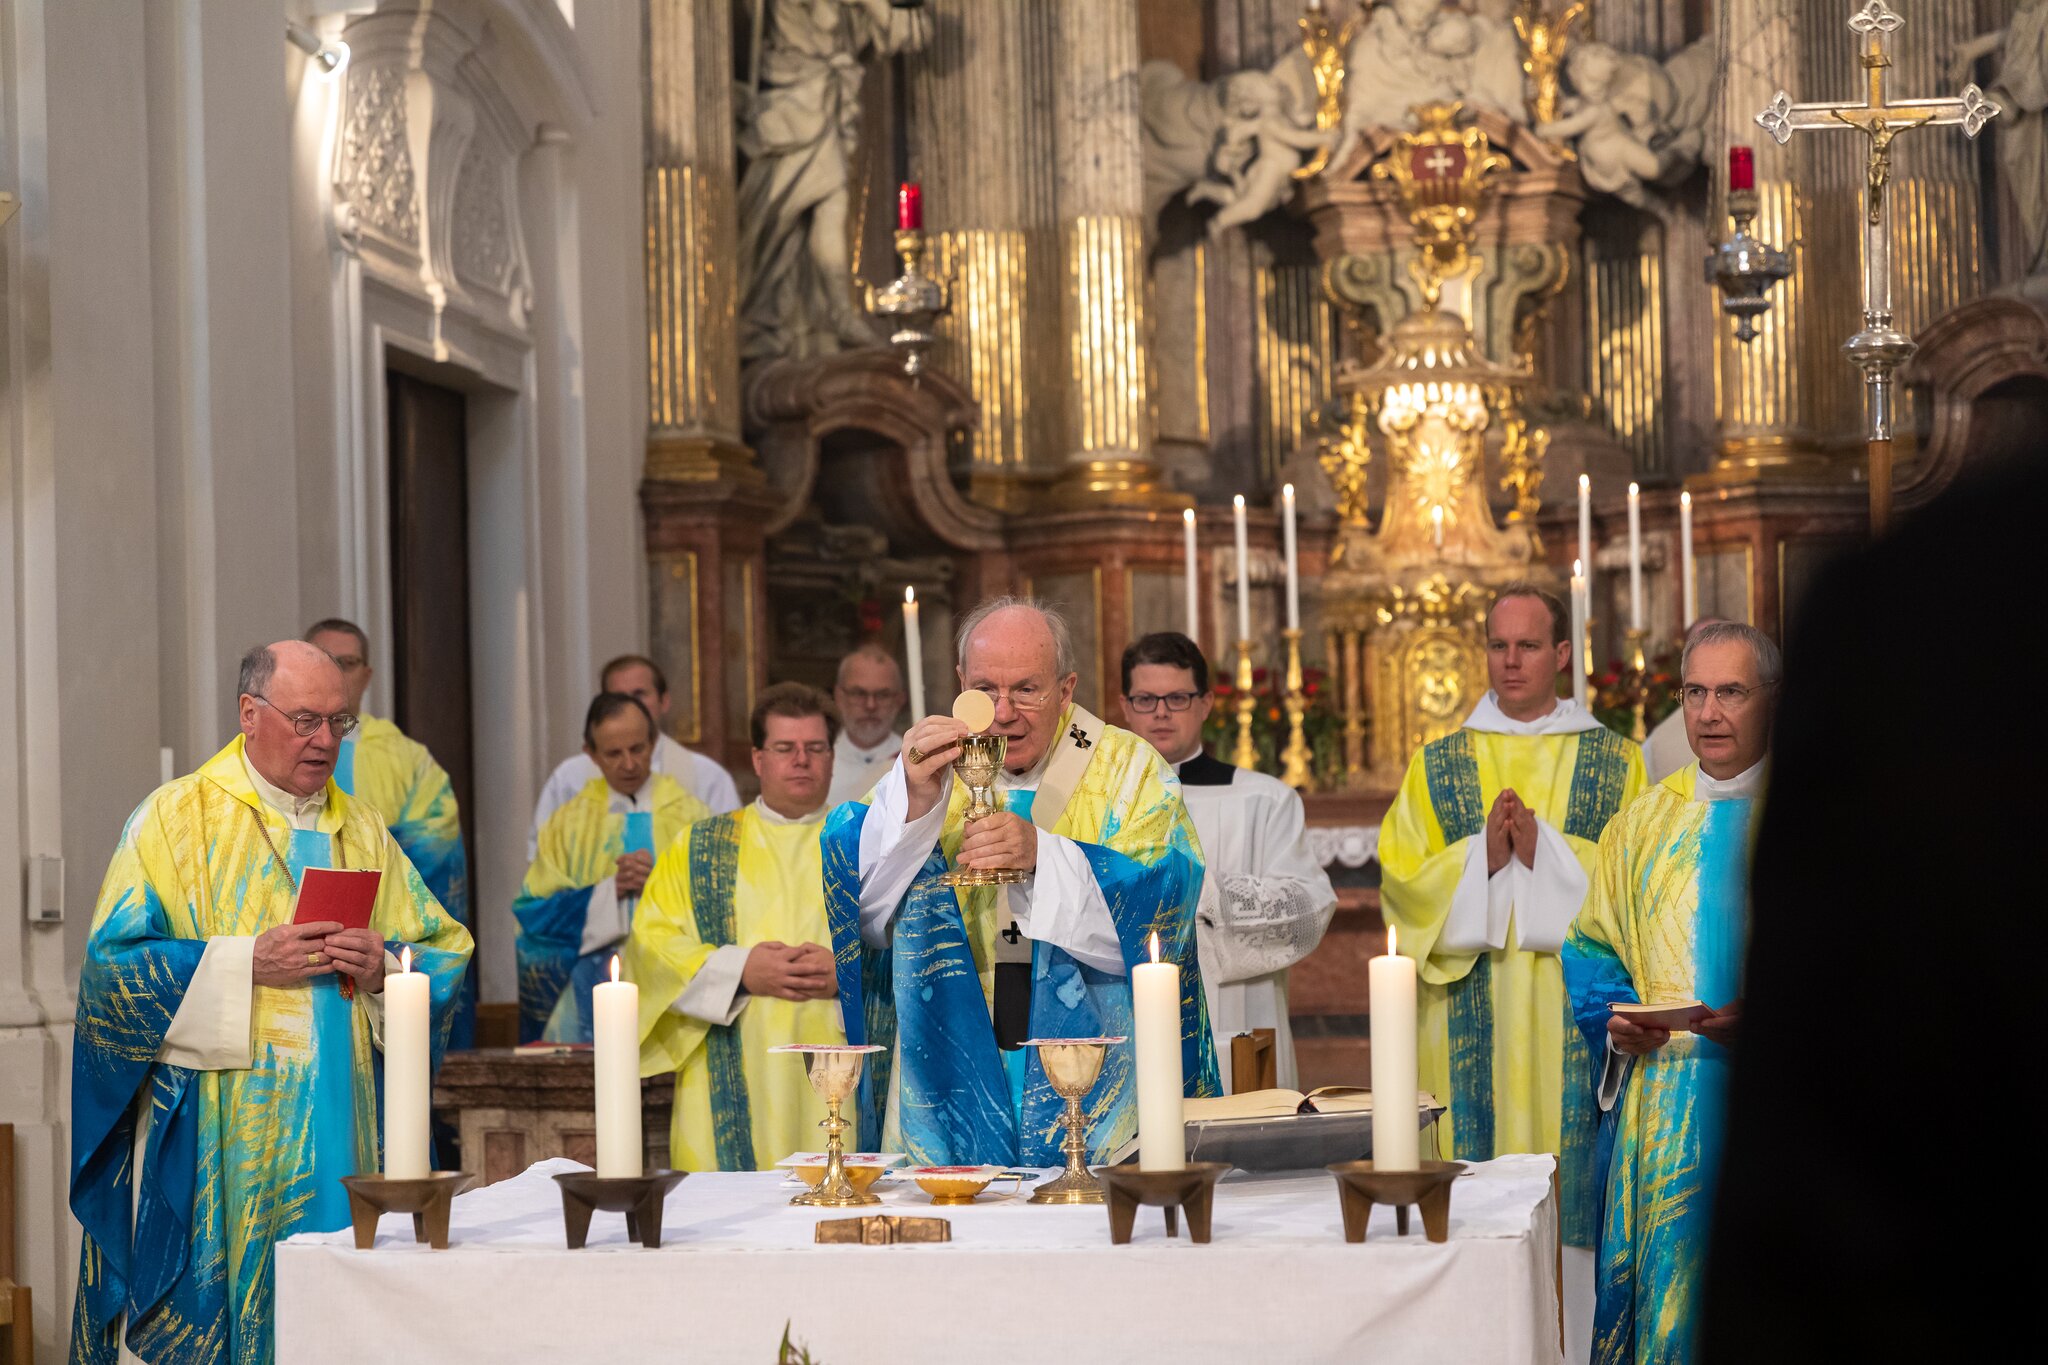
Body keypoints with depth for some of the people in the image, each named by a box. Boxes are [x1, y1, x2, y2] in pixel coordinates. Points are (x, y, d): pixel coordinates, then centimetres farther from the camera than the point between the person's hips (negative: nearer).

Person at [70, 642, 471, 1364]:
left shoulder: (362, 830, 15)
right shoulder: (175, 817, 1)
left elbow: (445, 954, 13)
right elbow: (111, 964, -7)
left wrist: (384, 967, -9)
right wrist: (248, 963, -17)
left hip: (342, 1140, 4)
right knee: (216, 1303, -6)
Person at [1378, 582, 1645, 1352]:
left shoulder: (1614, 763, 8)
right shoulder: (1437, 766, 11)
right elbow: (1402, 881, 4)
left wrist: (1548, 851, -12)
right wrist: (1483, 856, -11)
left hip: (1575, 1014, -1)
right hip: (1471, 1018, 1)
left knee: (1574, 1181, -4)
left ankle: (1576, 1340, 0)